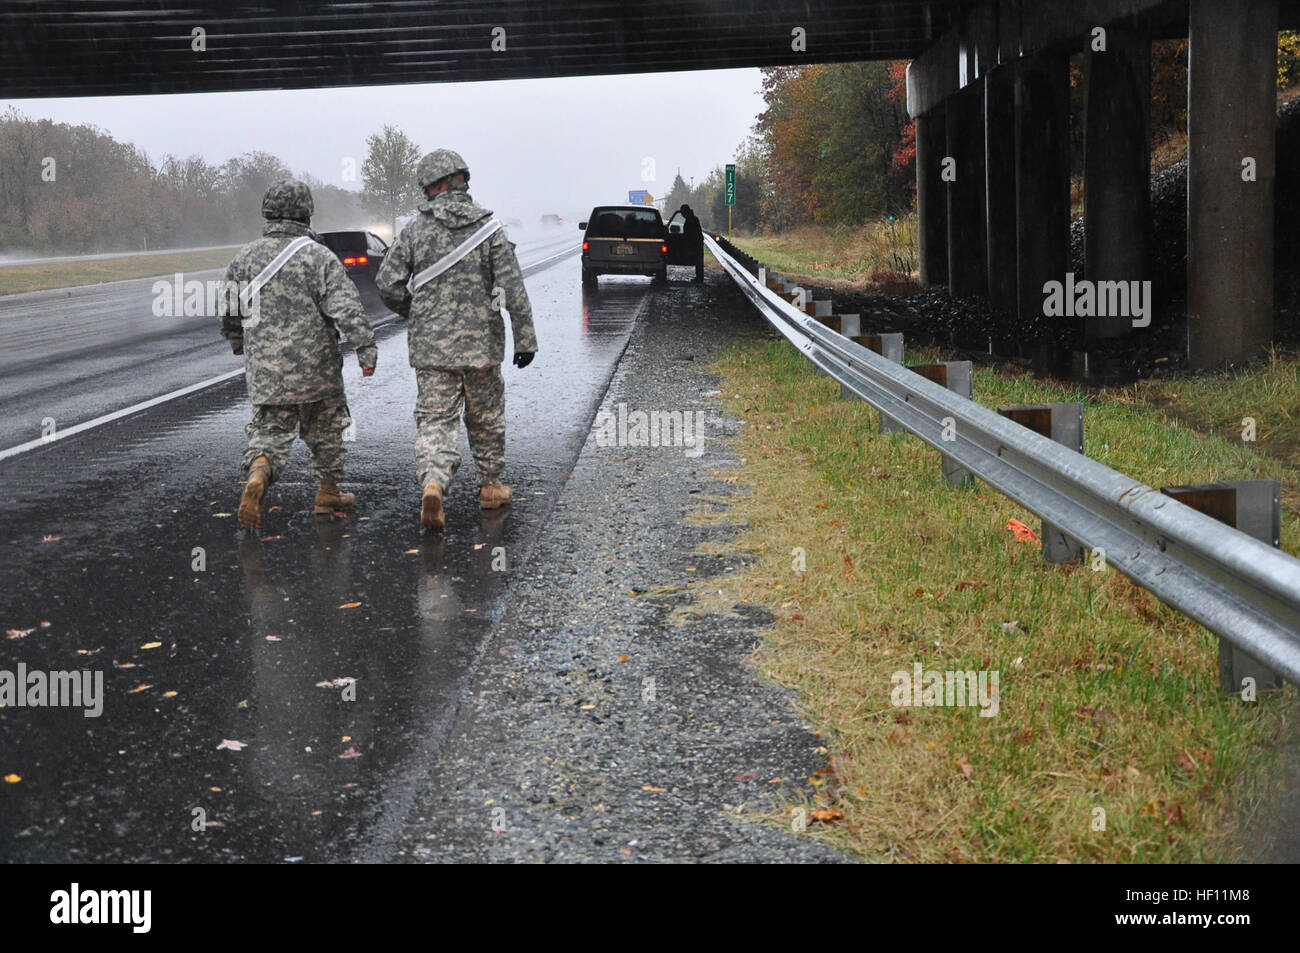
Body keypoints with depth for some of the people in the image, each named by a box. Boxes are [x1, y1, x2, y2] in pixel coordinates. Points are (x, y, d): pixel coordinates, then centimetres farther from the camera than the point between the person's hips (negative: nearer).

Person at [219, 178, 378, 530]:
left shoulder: (247, 256, 4)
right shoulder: (320, 257, -8)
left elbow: (228, 311, 13)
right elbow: (347, 309, -17)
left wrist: (239, 344, 31)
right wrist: (366, 349, -13)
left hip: (265, 369, 2)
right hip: (316, 368, -2)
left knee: (271, 432, 4)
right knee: (326, 428, 18)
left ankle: (257, 473, -25)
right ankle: (328, 493, 27)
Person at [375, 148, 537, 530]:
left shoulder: (416, 227, -1)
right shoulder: (489, 226, -3)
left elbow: (388, 284, -3)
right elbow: (513, 287, -8)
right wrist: (526, 338, -3)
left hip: (430, 343, 0)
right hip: (481, 341, 0)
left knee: (434, 418, 1)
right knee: (486, 416, 16)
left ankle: (432, 481, -22)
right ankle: (491, 486, 28)